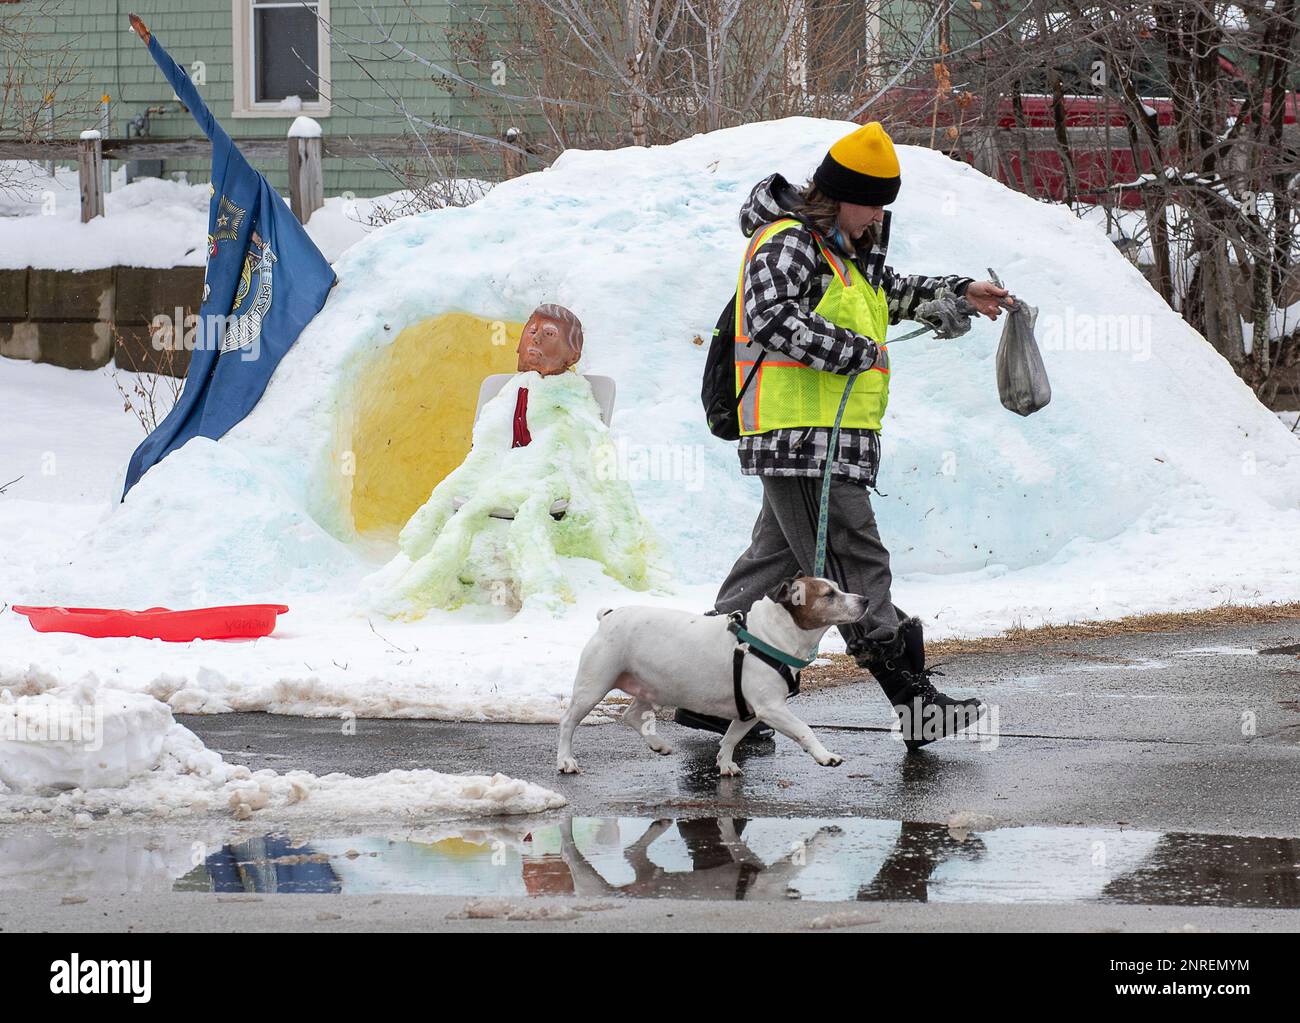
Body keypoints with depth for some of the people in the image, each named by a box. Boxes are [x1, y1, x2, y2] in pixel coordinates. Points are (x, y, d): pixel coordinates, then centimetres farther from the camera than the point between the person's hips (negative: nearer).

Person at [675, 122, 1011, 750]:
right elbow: (772, 318, -28)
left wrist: (960, 295, 31)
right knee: (853, 562, -10)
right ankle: (913, 702, -11)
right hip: (804, 435, -11)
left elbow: (886, 293, 39)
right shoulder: (787, 244, -12)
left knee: (778, 556, 14)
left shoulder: (843, 250, 21)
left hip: (829, 434, 11)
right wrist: (854, 351, -24)